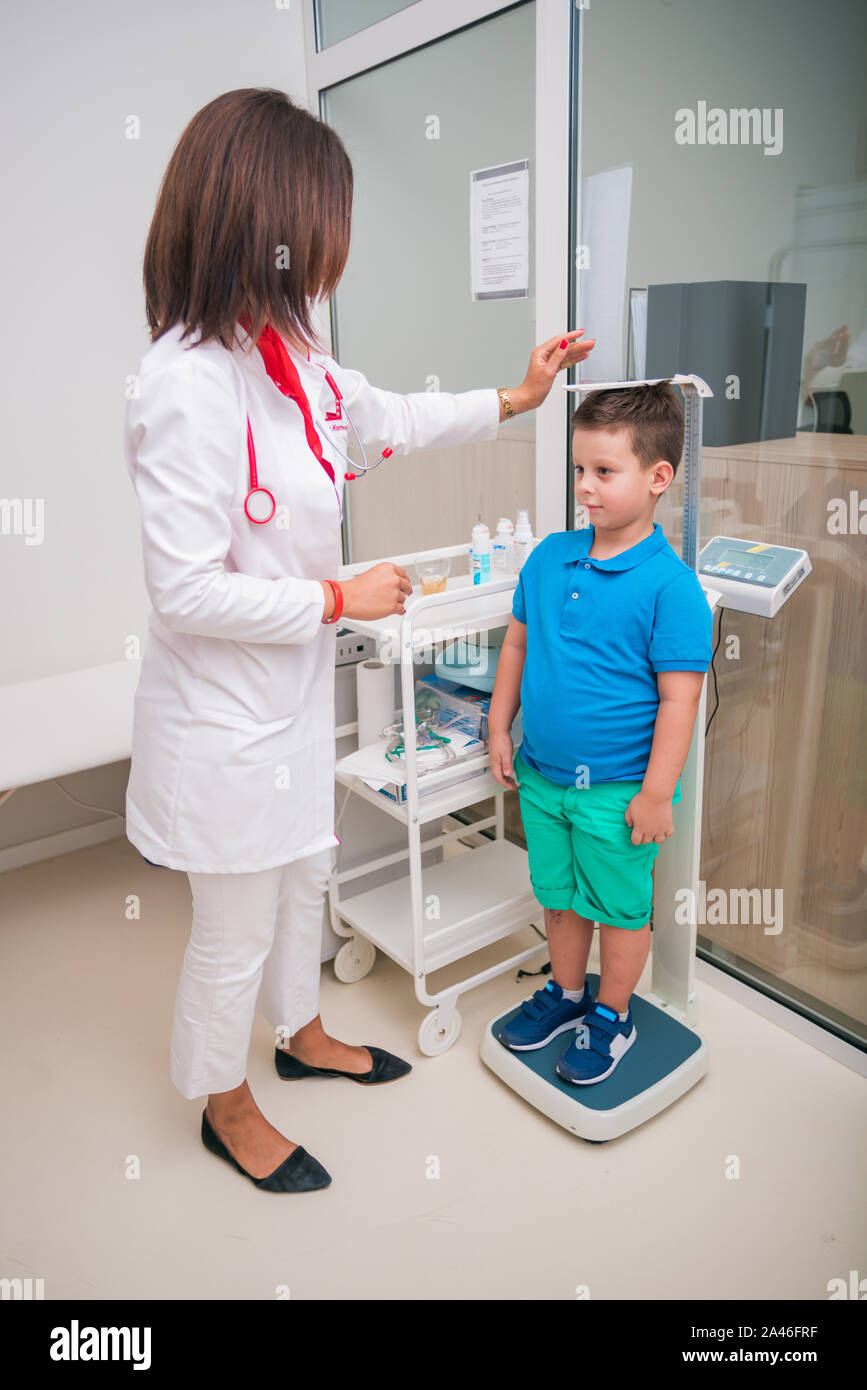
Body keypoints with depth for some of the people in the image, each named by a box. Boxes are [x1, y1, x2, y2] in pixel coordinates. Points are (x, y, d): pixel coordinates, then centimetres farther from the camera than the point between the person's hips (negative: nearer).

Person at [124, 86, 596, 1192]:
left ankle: (301, 1035, 53)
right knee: (236, 928, 12)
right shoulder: (188, 383, -27)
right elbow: (187, 592, -27)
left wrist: (514, 398, 24)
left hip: (291, 690, 9)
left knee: (304, 873, 26)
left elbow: (392, 421, 20)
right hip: (224, 716, -9)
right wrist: (342, 599, -18)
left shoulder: (290, 355, 2)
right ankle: (225, 1109, 40)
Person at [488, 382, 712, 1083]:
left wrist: (656, 793, -16)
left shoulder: (671, 585, -17)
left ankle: (612, 1015, 36)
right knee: (561, 895, 22)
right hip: (542, 775, 5)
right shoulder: (549, 557, -1)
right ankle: (567, 993, 45)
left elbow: (678, 699, -16)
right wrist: (500, 730, 10)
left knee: (620, 907, 14)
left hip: (617, 789, -5)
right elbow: (518, 642, 10)